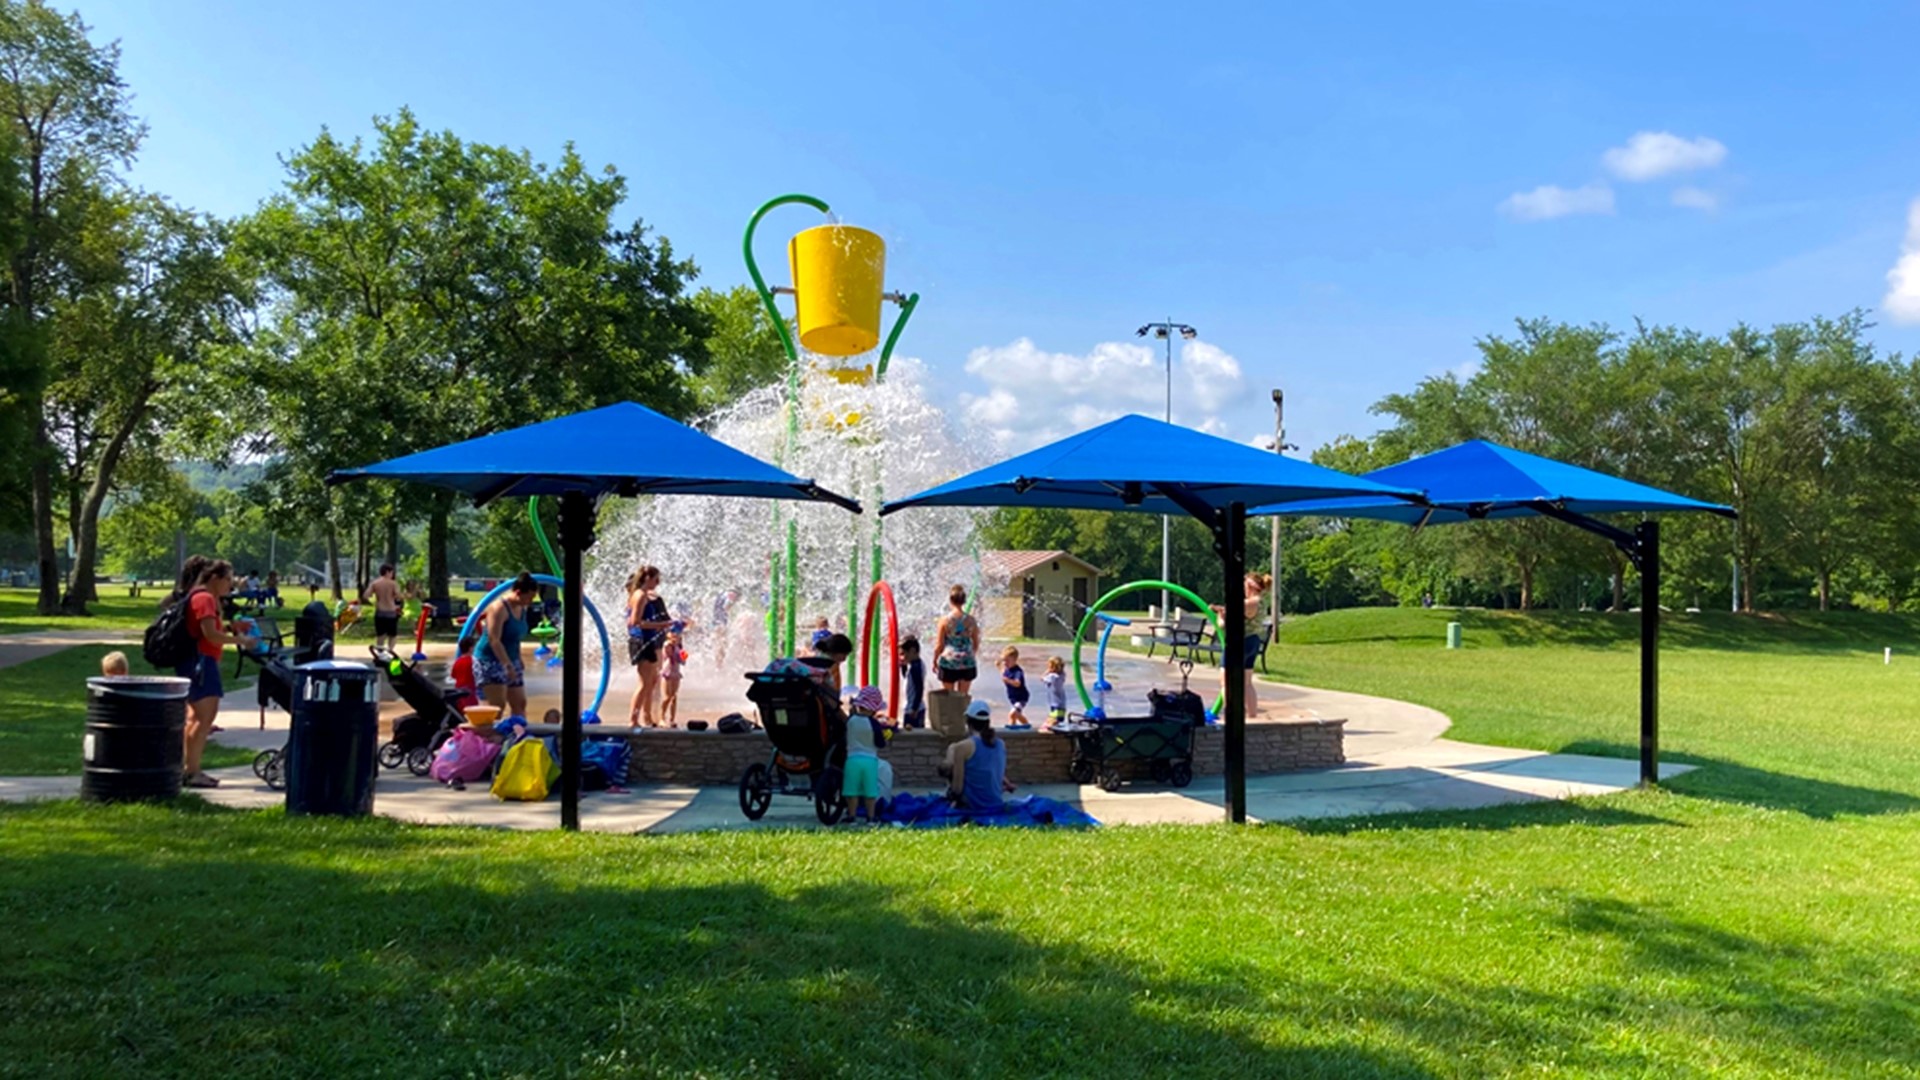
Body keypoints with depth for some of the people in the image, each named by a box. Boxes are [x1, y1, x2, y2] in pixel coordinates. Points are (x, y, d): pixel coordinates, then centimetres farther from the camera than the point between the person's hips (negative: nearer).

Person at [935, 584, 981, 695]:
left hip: (948, 662, -2)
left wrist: (934, 661, 8)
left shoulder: (945, 620, -11)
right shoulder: (971, 620, -4)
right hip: (967, 664, 2)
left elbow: (940, 645, -8)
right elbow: (976, 644, 5)